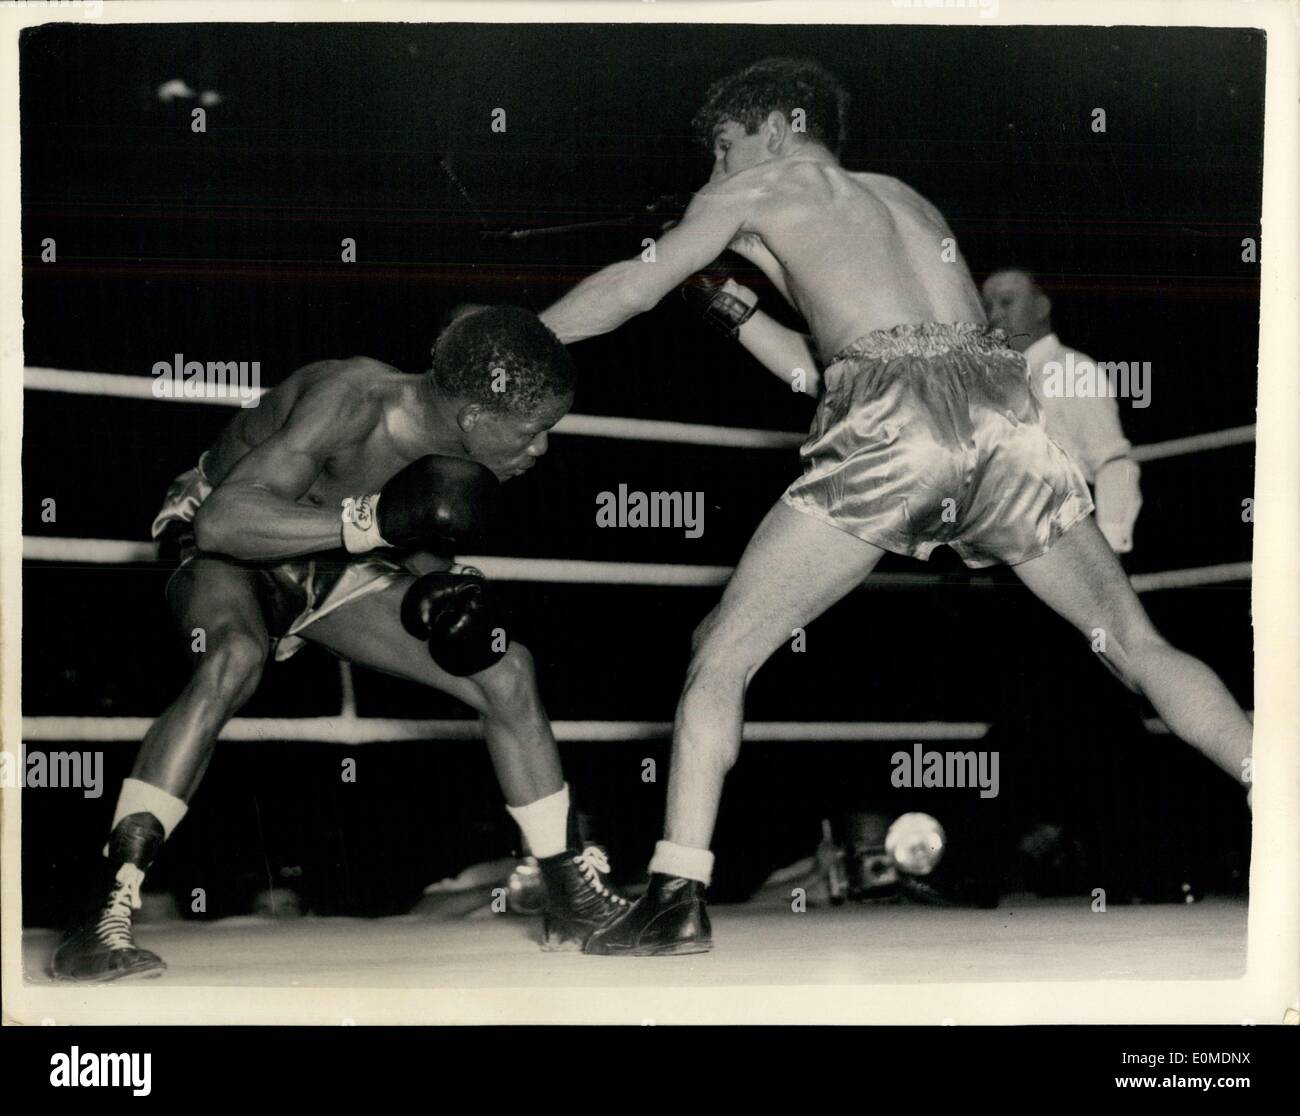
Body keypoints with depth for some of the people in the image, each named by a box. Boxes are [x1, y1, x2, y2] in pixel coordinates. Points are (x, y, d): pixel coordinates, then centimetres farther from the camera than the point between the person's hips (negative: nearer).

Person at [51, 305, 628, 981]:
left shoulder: (464, 454, -13)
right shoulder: (352, 401, -34)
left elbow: (424, 545, 7)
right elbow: (222, 521, -41)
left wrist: (433, 594, -17)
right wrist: (374, 519, -45)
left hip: (333, 565, 7)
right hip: (227, 548, -7)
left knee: (504, 670, -3)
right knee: (233, 661, -39)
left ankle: (576, 901, 12)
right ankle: (102, 917, -37)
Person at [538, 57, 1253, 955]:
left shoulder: (764, 183, 20)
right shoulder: (907, 199, 35)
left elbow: (632, 289, 17)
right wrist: (732, 307, 40)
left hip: (892, 428, -5)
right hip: (1007, 409, 5)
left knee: (722, 655, 4)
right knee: (1138, 647, 17)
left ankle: (680, 897, -5)